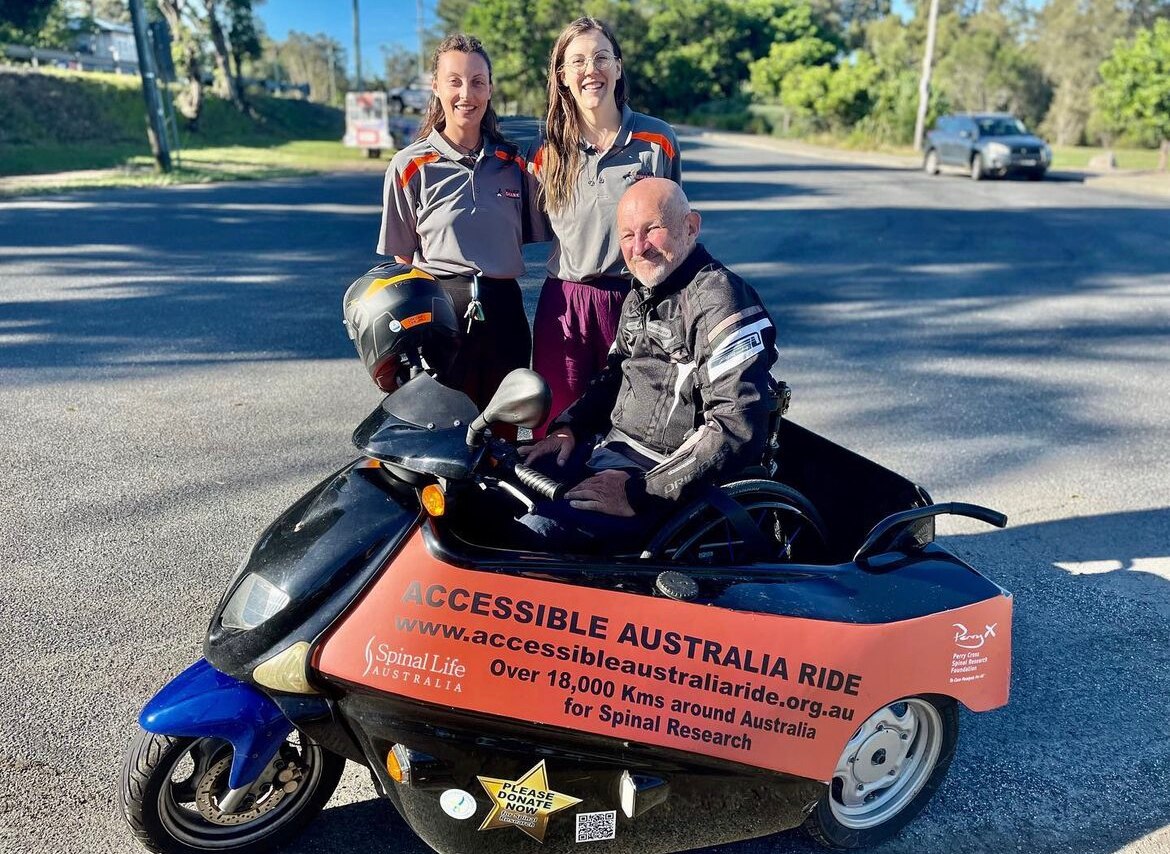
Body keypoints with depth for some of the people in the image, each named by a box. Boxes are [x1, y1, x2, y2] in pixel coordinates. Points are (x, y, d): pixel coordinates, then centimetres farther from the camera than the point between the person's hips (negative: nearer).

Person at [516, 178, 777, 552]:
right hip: (613, 449, 9)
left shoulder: (719, 303, -18)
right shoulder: (640, 296, 13)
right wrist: (569, 428, 6)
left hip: (669, 473, -9)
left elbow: (737, 429, -25)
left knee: (536, 529, -28)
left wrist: (641, 492, -26)